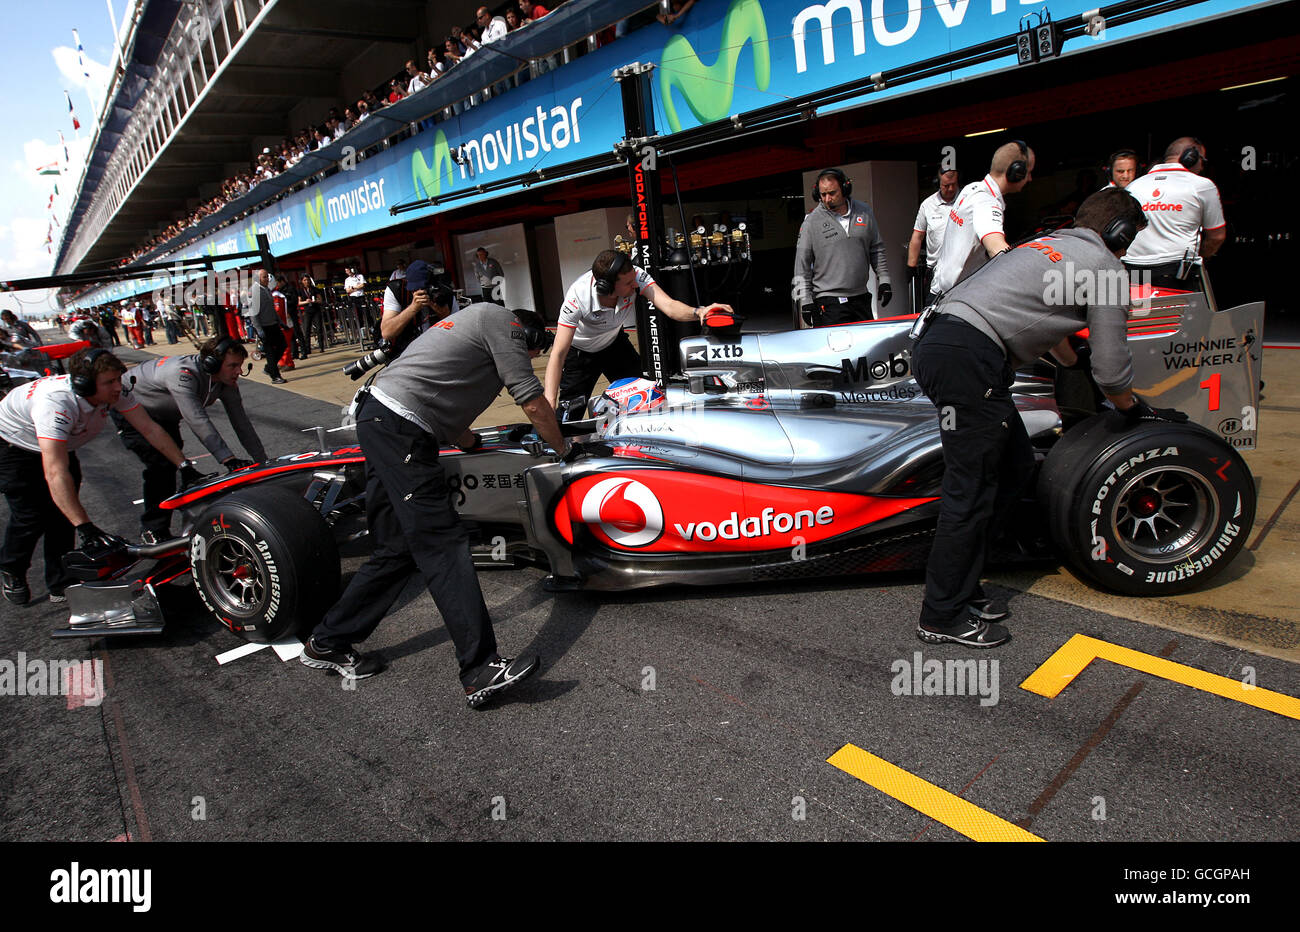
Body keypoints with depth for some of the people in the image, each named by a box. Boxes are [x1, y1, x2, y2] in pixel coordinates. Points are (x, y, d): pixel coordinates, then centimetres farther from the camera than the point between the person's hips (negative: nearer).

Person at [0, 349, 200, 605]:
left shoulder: (113, 391, -26)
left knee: (64, 512, 0)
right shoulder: (56, 402, -43)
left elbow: (149, 428, -17)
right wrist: (85, 529, -53)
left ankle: (60, 583, 13)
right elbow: (55, 473, -49)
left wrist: (185, 466, -24)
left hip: (62, 445, 6)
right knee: (32, 516, -8)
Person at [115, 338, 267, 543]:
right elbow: (197, 421, -49)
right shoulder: (182, 375, -41)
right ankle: (153, 529, -4)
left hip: (163, 414, 8)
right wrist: (229, 460, -56)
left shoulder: (226, 381, -18)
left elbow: (240, 421, -15)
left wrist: (263, 461, -20)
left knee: (173, 458, 11)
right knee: (160, 465, -18)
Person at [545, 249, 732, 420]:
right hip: (579, 351, -4)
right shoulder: (578, 296, -38)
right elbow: (558, 354, -38)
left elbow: (669, 306, -38)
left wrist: (697, 312, -61)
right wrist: (549, 402, -47)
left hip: (614, 342, 4)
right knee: (571, 412, -9)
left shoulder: (636, 276, -29)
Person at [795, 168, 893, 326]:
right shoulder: (812, 221, -4)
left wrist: (883, 280, 11)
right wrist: (805, 300, -6)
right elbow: (802, 263, -2)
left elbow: (877, 249, 17)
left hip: (861, 296, 4)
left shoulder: (864, 212, 7)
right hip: (828, 301, -4)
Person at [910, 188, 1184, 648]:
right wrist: (1135, 409, 29)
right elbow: (1111, 370, 10)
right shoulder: (1106, 268, 6)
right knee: (971, 489, -4)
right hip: (967, 360, -9)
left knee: (1015, 463, 15)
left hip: (938, 343, 9)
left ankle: (960, 588, 19)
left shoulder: (1049, 245, 31)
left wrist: (1076, 363, 64)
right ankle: (942, 617, 4)